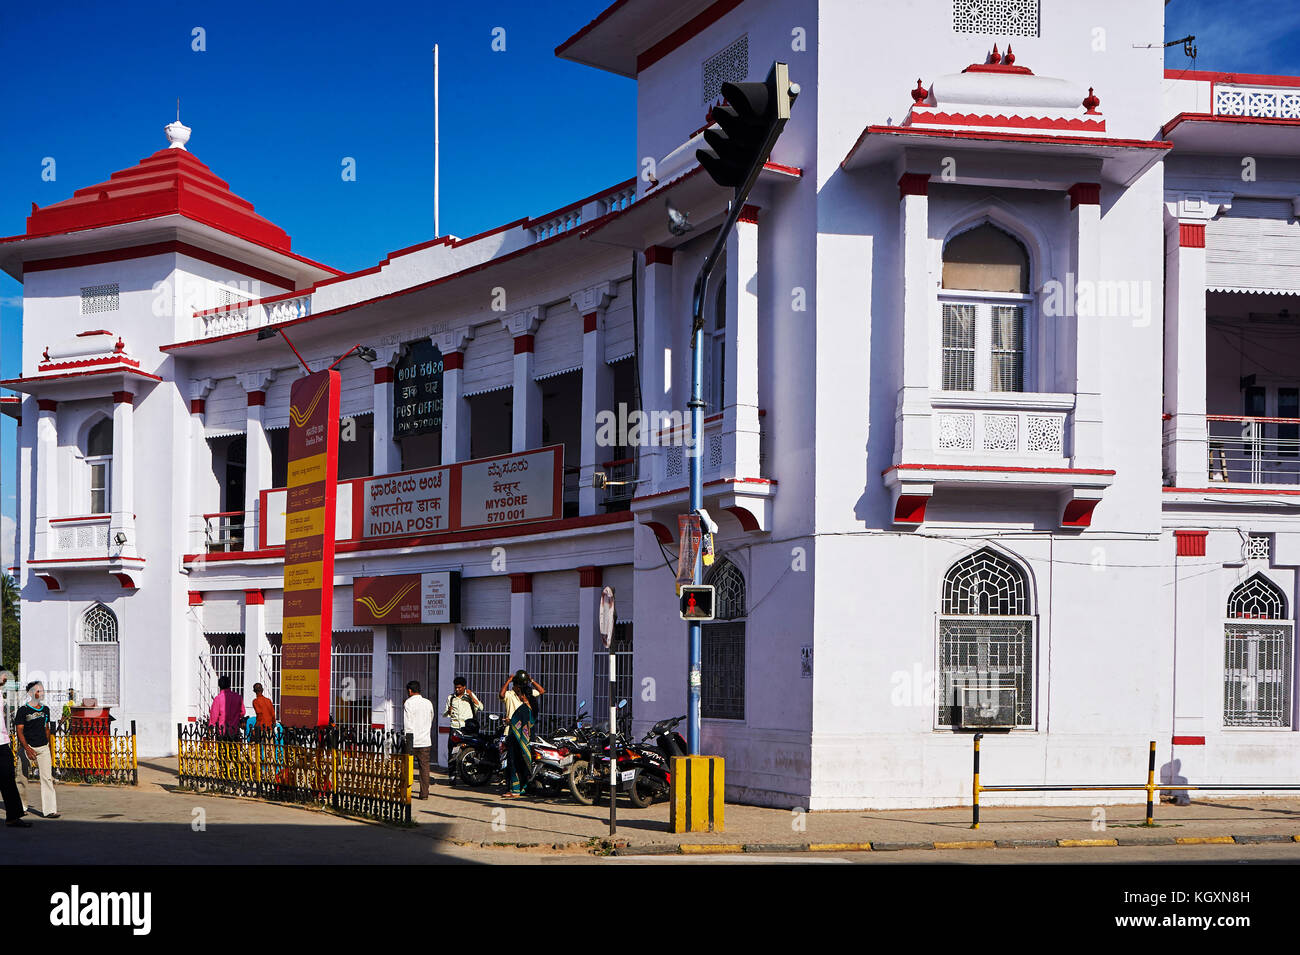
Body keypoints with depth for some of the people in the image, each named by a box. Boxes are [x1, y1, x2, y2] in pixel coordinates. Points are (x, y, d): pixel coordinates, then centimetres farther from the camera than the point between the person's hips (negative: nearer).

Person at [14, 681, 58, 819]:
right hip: (28, 747, -4)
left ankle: (49, 810, -12)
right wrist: (27, 748, -20)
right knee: (24, 778, 5)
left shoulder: (45, 709, 11)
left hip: (43, 747, 4)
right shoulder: (23, 710, -6)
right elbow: (19, 731, -10)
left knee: (47, 778, -7)